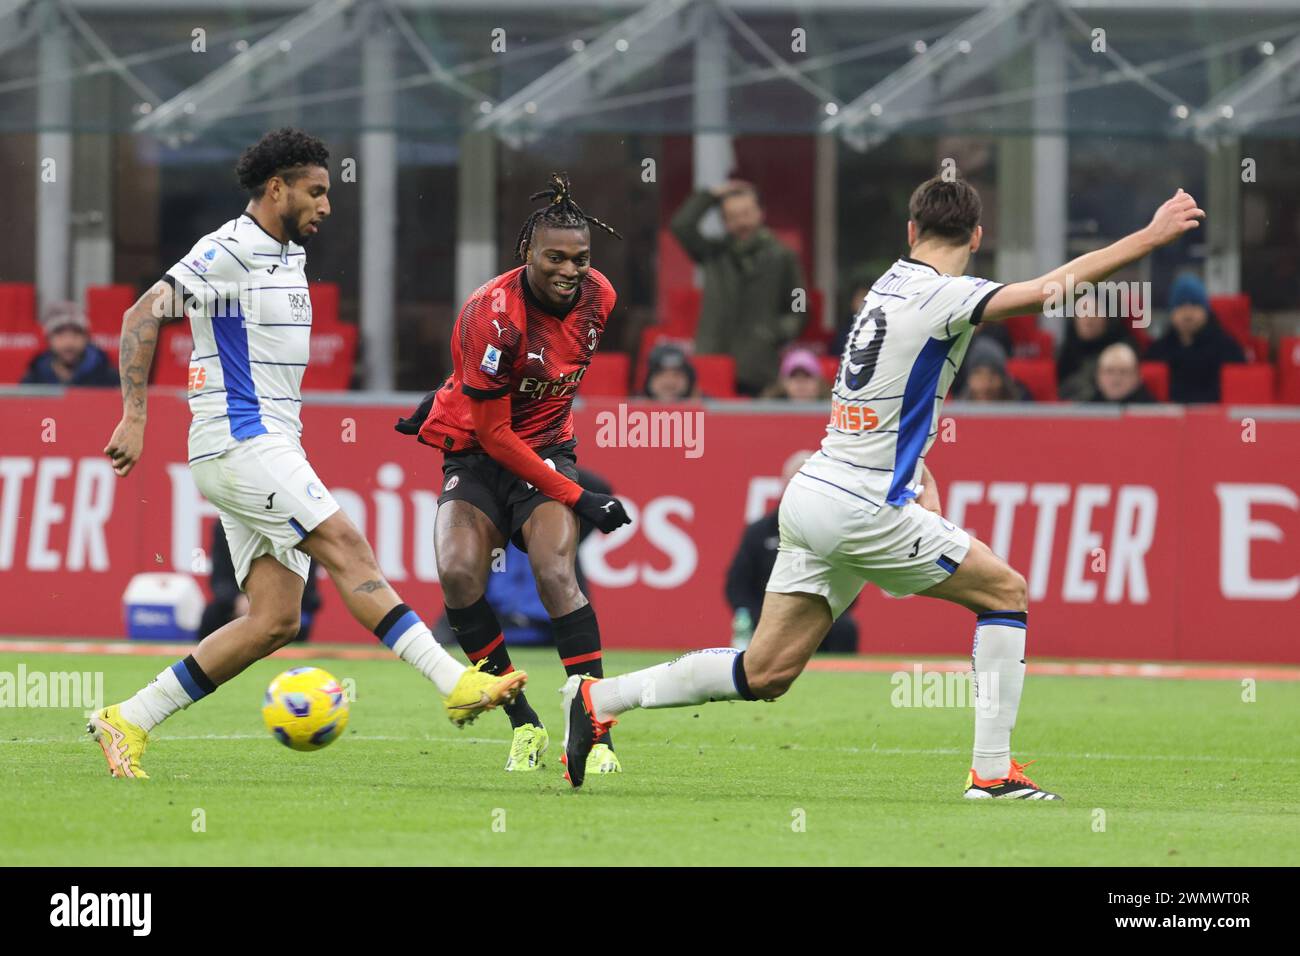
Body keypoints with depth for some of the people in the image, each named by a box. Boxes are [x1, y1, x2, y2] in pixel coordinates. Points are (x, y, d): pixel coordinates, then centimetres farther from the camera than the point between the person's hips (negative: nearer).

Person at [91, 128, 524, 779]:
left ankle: (128, 723, 4)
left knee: (275, 618, 0)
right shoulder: (229, 251, -9)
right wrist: (134, 417, -24)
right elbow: (142, 317, -16)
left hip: (268, 450, 9)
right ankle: (456, 683, -26)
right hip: (238, 440, -9)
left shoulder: (289, 256, 19)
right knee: (345, 548, -19)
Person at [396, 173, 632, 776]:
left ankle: (596, 733, -24)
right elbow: (493, 433, -20)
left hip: (546, 449, 2)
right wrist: (576, 497, -20)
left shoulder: (597, 298, -7)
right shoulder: (491, 315, -24)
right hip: (477, 452, -2)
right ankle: (524, 726, -10)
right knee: (458, 574, -25)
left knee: (556, 573, -23)